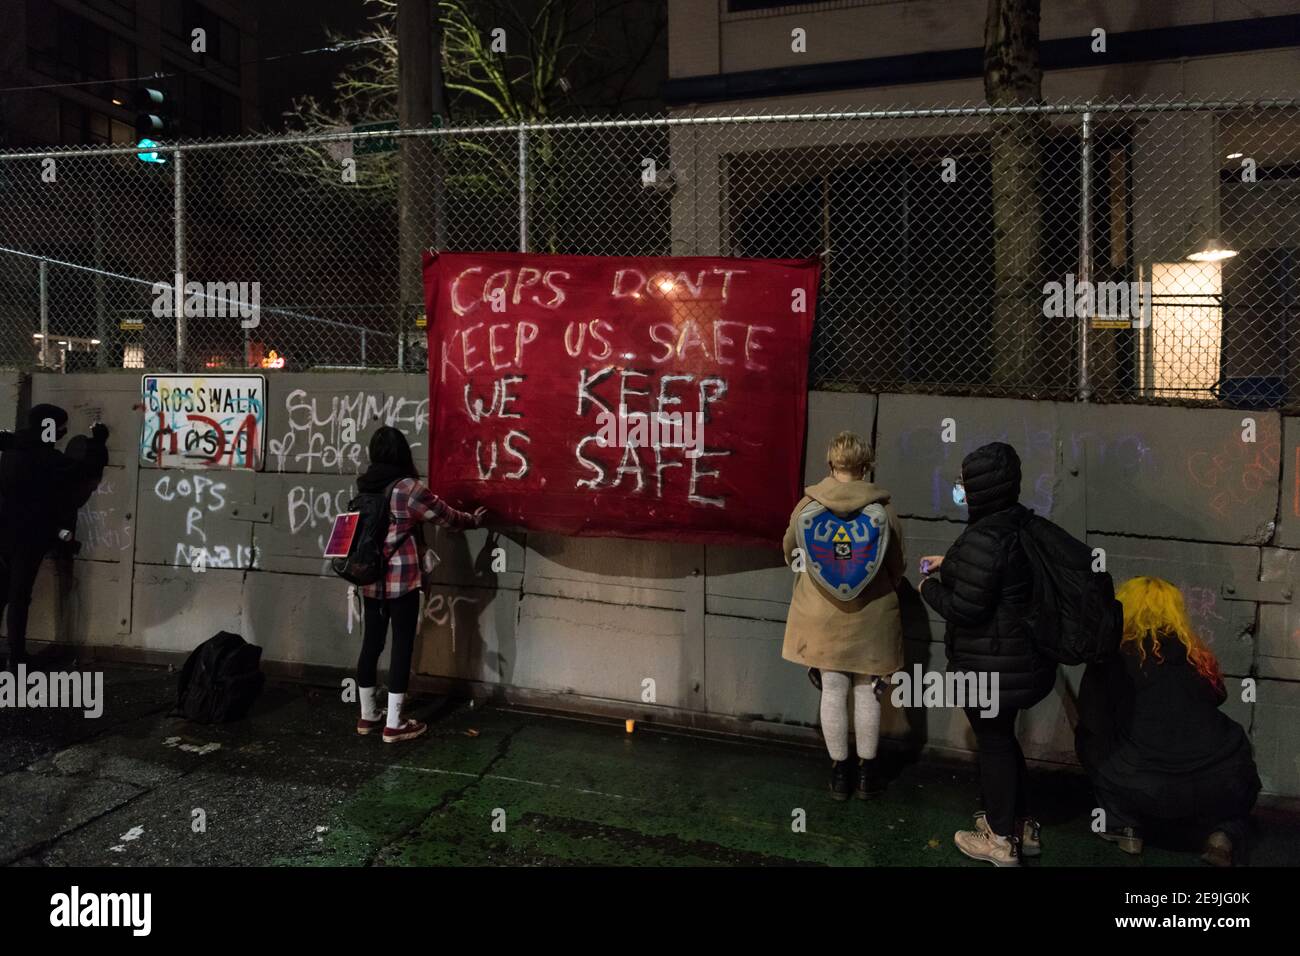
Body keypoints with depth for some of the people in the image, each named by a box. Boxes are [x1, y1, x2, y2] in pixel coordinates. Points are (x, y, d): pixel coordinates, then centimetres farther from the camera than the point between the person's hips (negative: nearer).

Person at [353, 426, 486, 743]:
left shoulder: (363, 487, 6)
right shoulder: (408, 488, -13)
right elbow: (446, 516, -3)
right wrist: (474, 520, 16)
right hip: (401, 579, -7)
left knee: (371, 642, 13)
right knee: (402, 645, 1)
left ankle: (368, 716, 24)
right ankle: (394, 725, 5)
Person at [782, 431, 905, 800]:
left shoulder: (807, 506, -10)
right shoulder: (882, 510, -12)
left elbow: (791, 554, 5)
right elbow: (896, 567, -1)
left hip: (823, 616, 1)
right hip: (871, 617, -1)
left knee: (833, 691, 11)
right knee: (867, 692, 12)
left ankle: (839, 772, 21)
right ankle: (867, 771, 24)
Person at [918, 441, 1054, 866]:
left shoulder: (984, 538, -27)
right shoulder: (1020, 522, 4)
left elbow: (964, 608, -23)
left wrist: (930, 587, -6)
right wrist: (950, 564, 16)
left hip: (992, 663, -9)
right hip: (1020, 653, 9)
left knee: (993, 742, 8)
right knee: (1002, 737, 23)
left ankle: (1001, 840, 25)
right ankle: (1022, 826, 38)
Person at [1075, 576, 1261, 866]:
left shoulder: (1112, 657, 3)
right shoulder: (1196, 655, 14)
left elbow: (1092, 724, 4)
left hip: (1144, 792, -3)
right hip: (1225, 788, 3)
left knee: (1089, 740, 21)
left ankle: (1124, 826, 15)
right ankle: (1225, 832, 13)